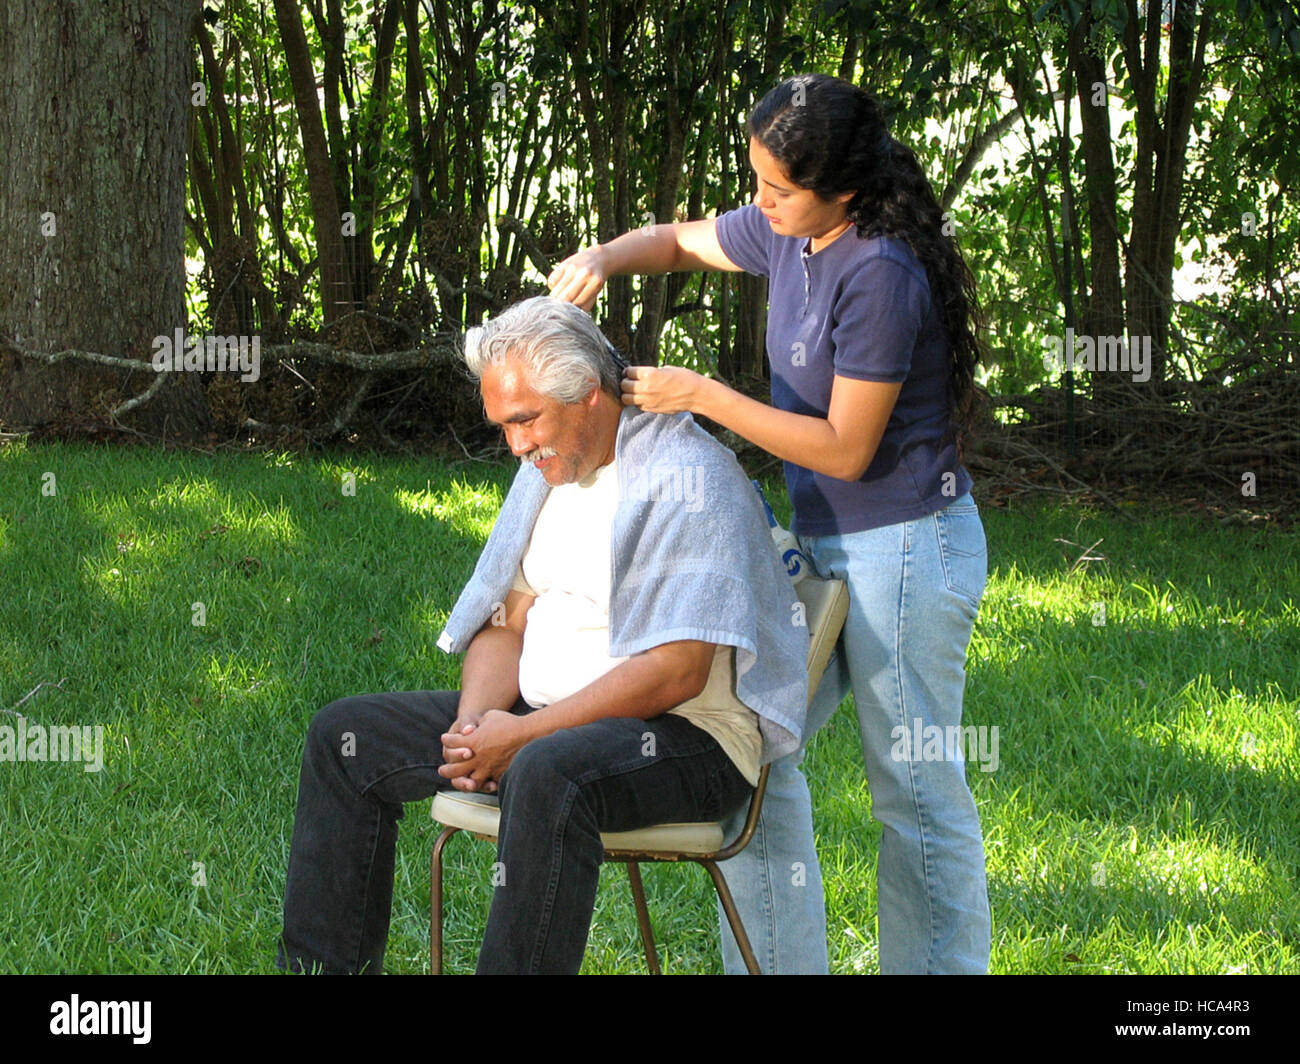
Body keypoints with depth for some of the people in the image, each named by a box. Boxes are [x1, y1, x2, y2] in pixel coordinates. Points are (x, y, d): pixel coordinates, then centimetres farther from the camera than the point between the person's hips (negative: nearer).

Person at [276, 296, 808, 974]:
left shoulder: (686, 477, -16)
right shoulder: (547, 467, 12)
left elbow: (678, 670, -23)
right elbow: (508, 622, 14)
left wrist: (525, 734, -22)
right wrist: (475, 721, -8)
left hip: (686, 735, -9)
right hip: (544, 717, 9)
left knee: (549, 773, -41)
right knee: (345, 736, 2)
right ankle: (322, 963, 6)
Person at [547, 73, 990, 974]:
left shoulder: (881, 275, -23)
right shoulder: (787, 234, 3)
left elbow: (846, 449, -20)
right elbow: (681, 241, 22)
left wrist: (702, 395, -18)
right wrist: (603, 259, 0)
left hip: (904, 551, -9)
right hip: (827, 544, 9)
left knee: (917, 792, 0)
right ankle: (780, 965, 22)